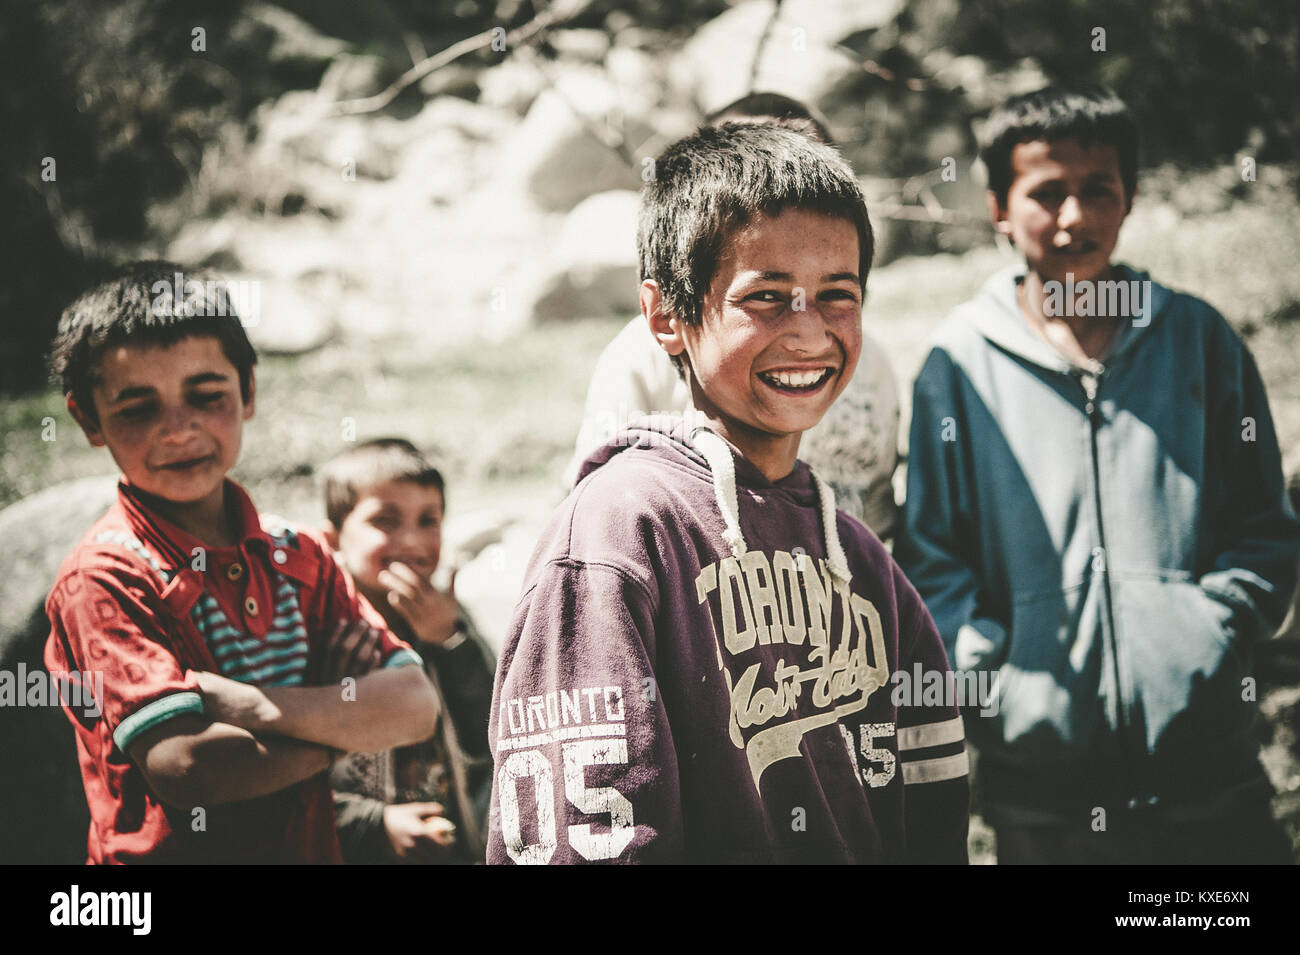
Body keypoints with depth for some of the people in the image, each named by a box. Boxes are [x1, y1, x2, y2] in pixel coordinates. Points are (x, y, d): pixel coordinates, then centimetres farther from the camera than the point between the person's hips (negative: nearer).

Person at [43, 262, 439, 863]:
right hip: (166, 852, -4)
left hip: (310, 846, 5)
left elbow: (416, 707, -4)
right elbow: (185, 765, -20)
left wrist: (260, 707, -17)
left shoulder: (295, 557, 4)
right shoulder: (102, 580, -10)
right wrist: (347, 726, -9)